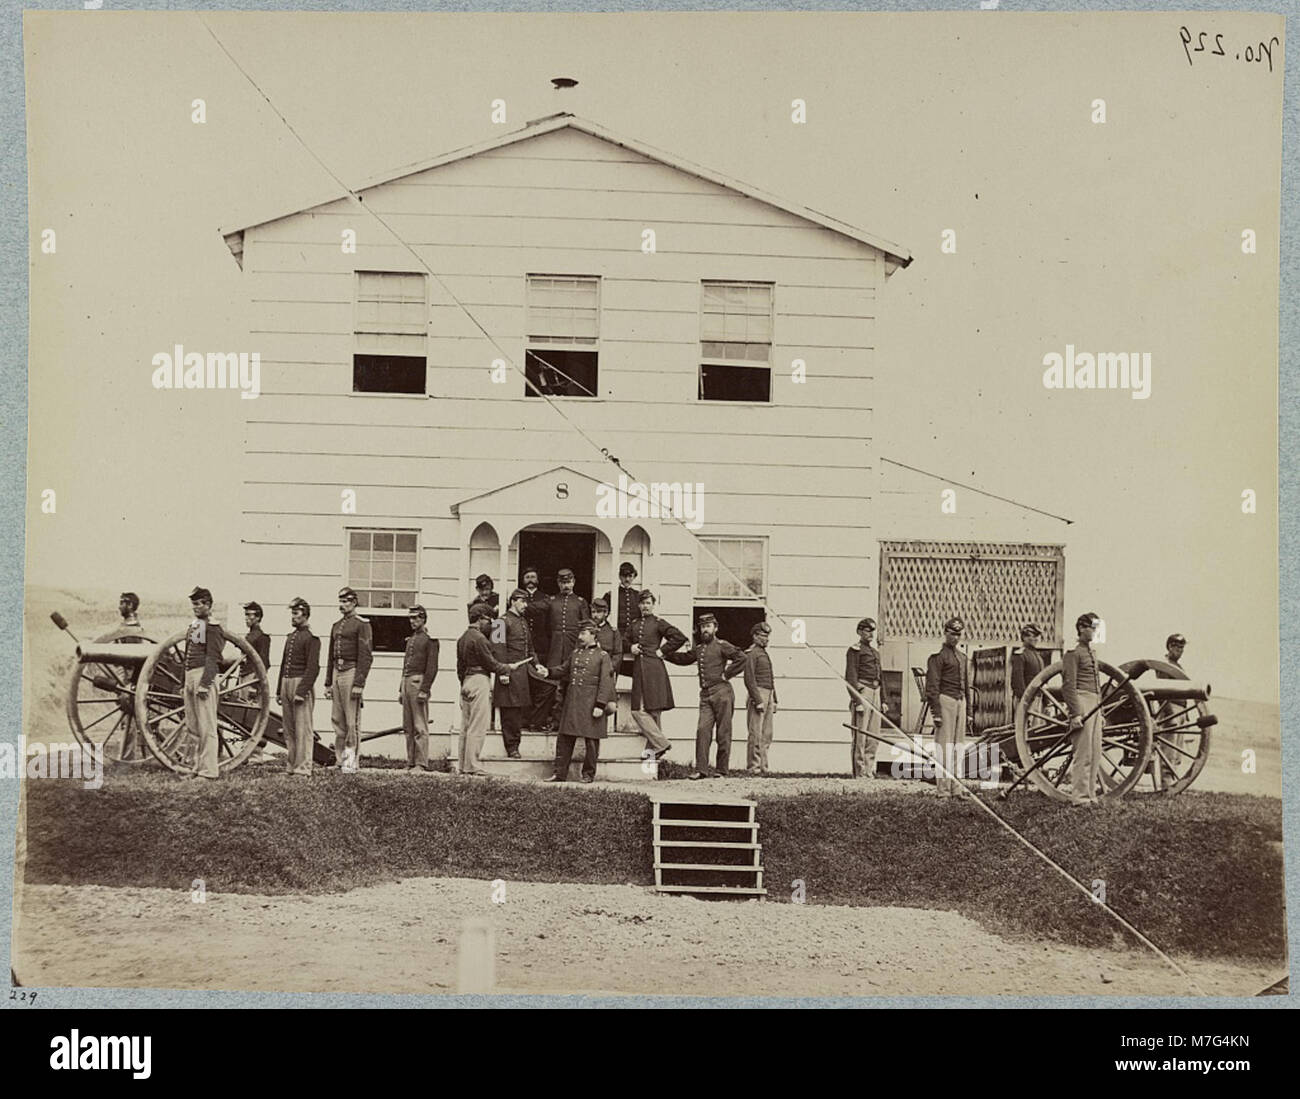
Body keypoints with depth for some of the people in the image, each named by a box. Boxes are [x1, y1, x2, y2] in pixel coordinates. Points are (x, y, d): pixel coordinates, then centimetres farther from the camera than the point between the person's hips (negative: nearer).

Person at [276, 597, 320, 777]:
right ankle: (291, 765, 15)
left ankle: (303, 769, -7)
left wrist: (301, 692, -19)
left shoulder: (311, 638, -7)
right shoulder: (290, 636, 18)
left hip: (301, 683, -8)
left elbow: (313, 667, -14)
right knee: (289, 730, 9)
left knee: (302, 729, -7)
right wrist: (279, 690, 16)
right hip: (286, 683, 8)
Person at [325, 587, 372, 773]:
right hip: (337, 673, 8)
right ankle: (340, 759, 12)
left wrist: (359, 684, -18)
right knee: (337, 719, 7)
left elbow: (365, 656, -12)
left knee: (352, 721, -6)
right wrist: (328, 683, 16)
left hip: (351, 672, -8)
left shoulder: (361, 624, -6)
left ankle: (351, 762, -3)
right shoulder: (336, 626, 18)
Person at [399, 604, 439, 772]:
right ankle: (410, 762, 11)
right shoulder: (410, 639, 20)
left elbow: (432, 667, -12)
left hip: (419, 682, -8)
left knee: (420, 727, -9)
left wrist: (424, 690, -18)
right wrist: (401, 690, 19)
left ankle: (421, 764, -9)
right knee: (408, 727, 8)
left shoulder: (430, 640, -5)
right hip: (406, 682, 8)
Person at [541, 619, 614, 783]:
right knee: (564, 738, 4)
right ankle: (560, 773, 9)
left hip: (590, 702, -5)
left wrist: (600, 705, -14)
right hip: (571, 701, 5)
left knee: (591, 739, 1)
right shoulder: (575, 653, 15)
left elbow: (605, 682, -7)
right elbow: (563, 670, 20)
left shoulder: (602, 655, -1)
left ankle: (589, 774, 12)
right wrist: (548, 671, 0)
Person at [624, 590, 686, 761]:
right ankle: (660, 744, 1)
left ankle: (658, 745, 0)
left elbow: (680, 638, -6)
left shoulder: (658, 623, 0)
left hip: (654, 669, -6)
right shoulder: (633, 624, 15)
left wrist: (662, 650, -5)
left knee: (652, 710, -7)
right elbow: (624, 642, 24)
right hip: (638, 669, 6)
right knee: (638, 710, -1)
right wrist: (630, 647, 2)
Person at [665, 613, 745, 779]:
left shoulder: (722, 646, -2)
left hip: (722, 692, -6)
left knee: (723, 733, -1)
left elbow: (742, 659, -13)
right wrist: (665, 654, 26)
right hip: (705, 695, 6)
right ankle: (701, 769, -8)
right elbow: (684, 659, 34)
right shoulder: (698, 649, 18)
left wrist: (726, 674, -10)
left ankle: (722, 771, 4)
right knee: (702, 730, -7)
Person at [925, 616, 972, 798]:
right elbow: (932, 686, -11)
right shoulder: (937, 656, -6)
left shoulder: (963, 657, 18)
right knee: (944, 744, -8)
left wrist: (968, 711, 17)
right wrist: (936, 712, -17)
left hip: (960, 701, 8)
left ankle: (955, 786, 12)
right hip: (945, 700, -8)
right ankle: (943, 788, -7)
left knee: (957, 744, 8)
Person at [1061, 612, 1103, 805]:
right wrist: (1075, 714, -19)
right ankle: (1081, 797, -6)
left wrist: (1101, 714, 21)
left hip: (1095, 706, 9)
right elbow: (1068, 686, -13)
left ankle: (1091, 795, 13)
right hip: (1082, 703, -9)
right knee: (1084, 754, -9)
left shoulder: (1092, 654, 21)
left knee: (1095, 754, 8)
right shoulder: (1074, 653, -6)